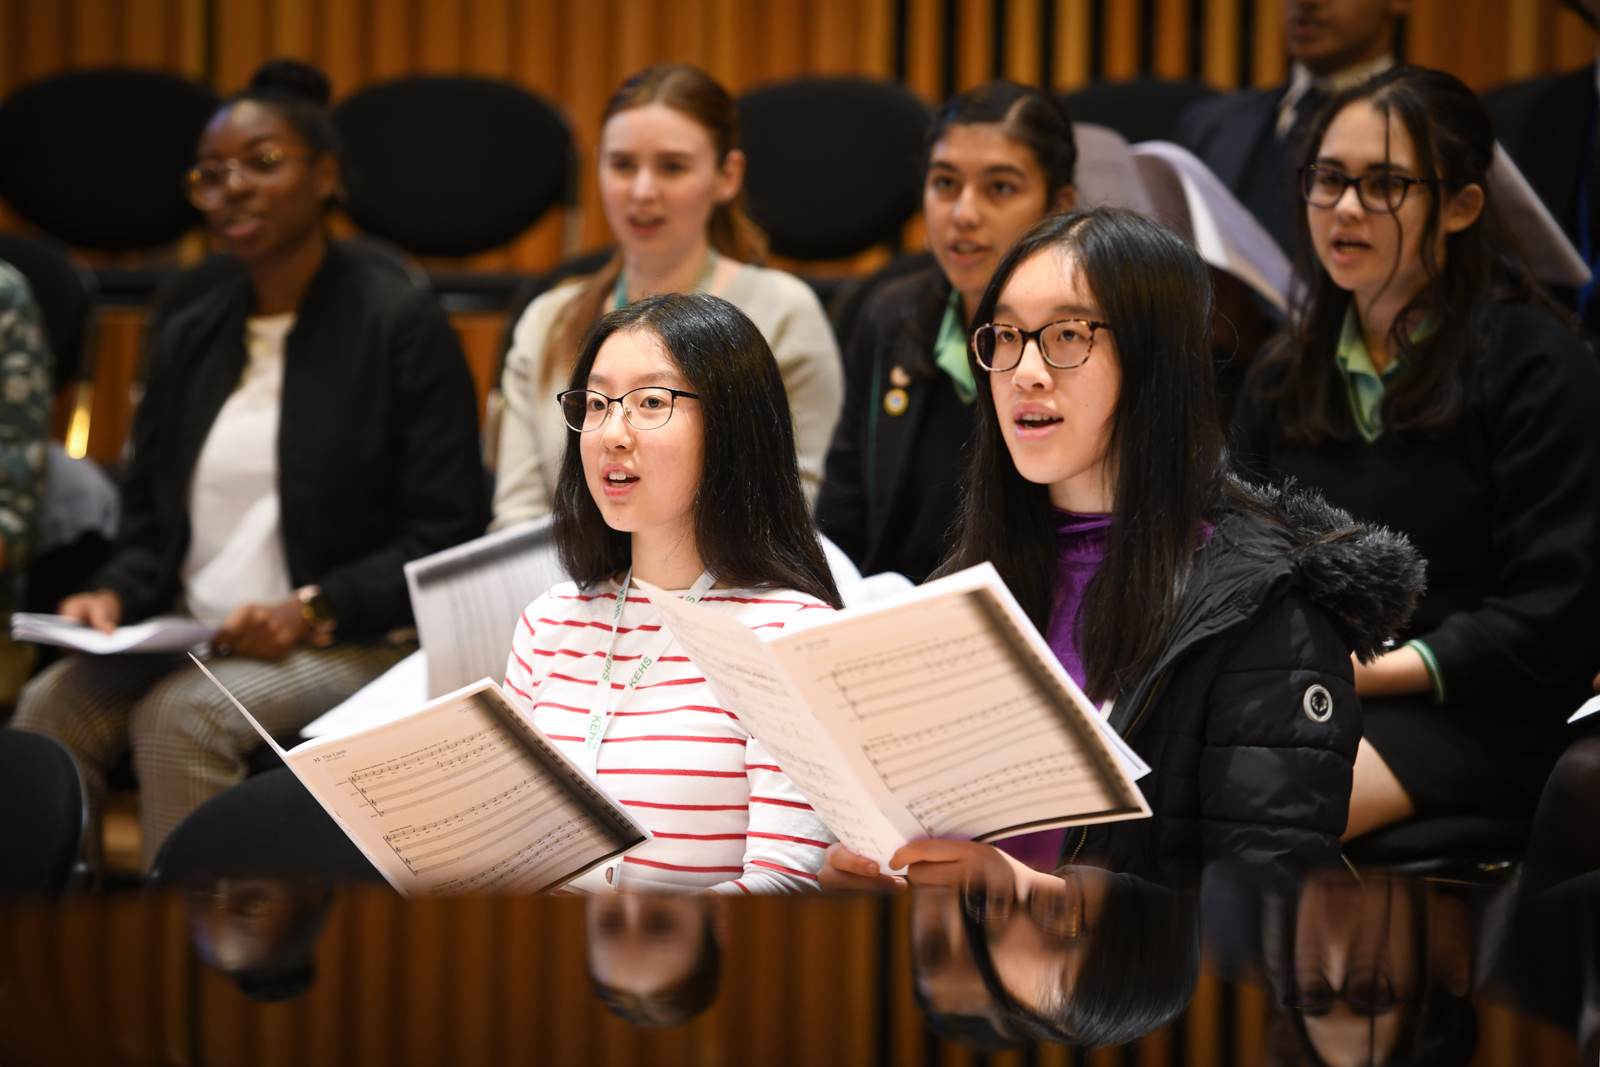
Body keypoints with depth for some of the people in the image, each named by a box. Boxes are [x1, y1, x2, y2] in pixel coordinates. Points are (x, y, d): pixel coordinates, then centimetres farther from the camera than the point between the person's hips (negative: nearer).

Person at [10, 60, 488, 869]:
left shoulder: (402, 327, -2)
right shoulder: (189, 339, 17)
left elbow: (445, 536, -6)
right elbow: (149, 523, 23)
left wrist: (311, 611, -18)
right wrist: (115, 595, 0)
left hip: (352, 644, -5)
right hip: (192, 637, 6)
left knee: (182, 714, -33)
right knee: (51, 705, -23)